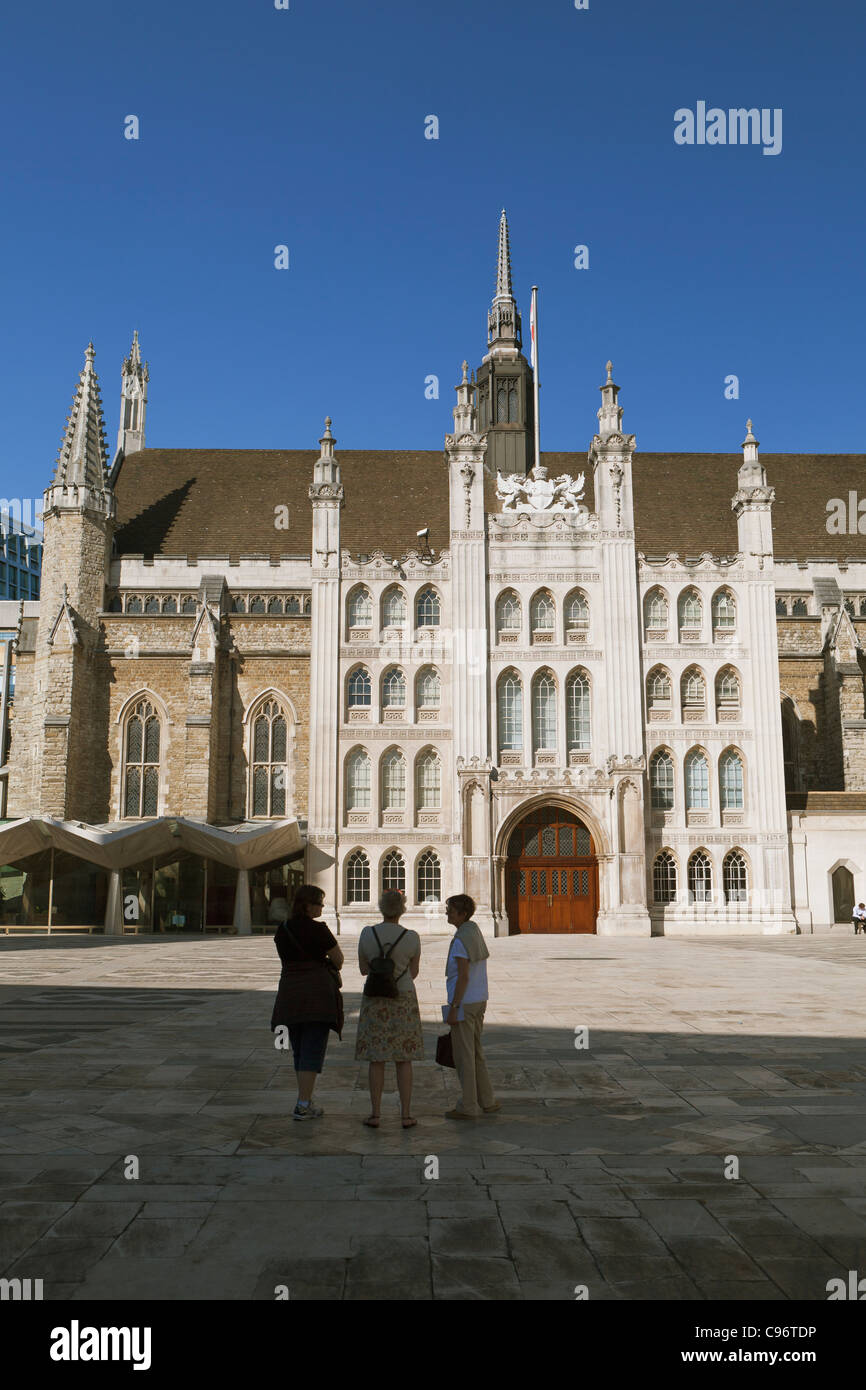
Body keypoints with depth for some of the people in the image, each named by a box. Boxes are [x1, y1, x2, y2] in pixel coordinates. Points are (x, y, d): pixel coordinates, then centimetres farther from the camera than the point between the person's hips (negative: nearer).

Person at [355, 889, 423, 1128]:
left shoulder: (367, 934, -7)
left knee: (376, 1059, 8)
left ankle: (375, 1115, 11)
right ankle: (406, 1115, 9)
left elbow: (363, 968, 4)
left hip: (374, 1001, 1)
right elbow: (414, 972, 6)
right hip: (404, 1001, 0)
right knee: (403, 1059, 8)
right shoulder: (412, 938, -9)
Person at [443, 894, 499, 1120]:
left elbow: (463, 977, -22)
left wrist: (453, 1009, -19)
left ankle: (468, 1107, 7)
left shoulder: (461, 940, -19)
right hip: (479, 1000, 9)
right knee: (475, 1052, 19)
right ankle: (487, 1101, 24)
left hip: (464, 1004, -9)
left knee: (463, 1056, 0)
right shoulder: (476, 932, 10)